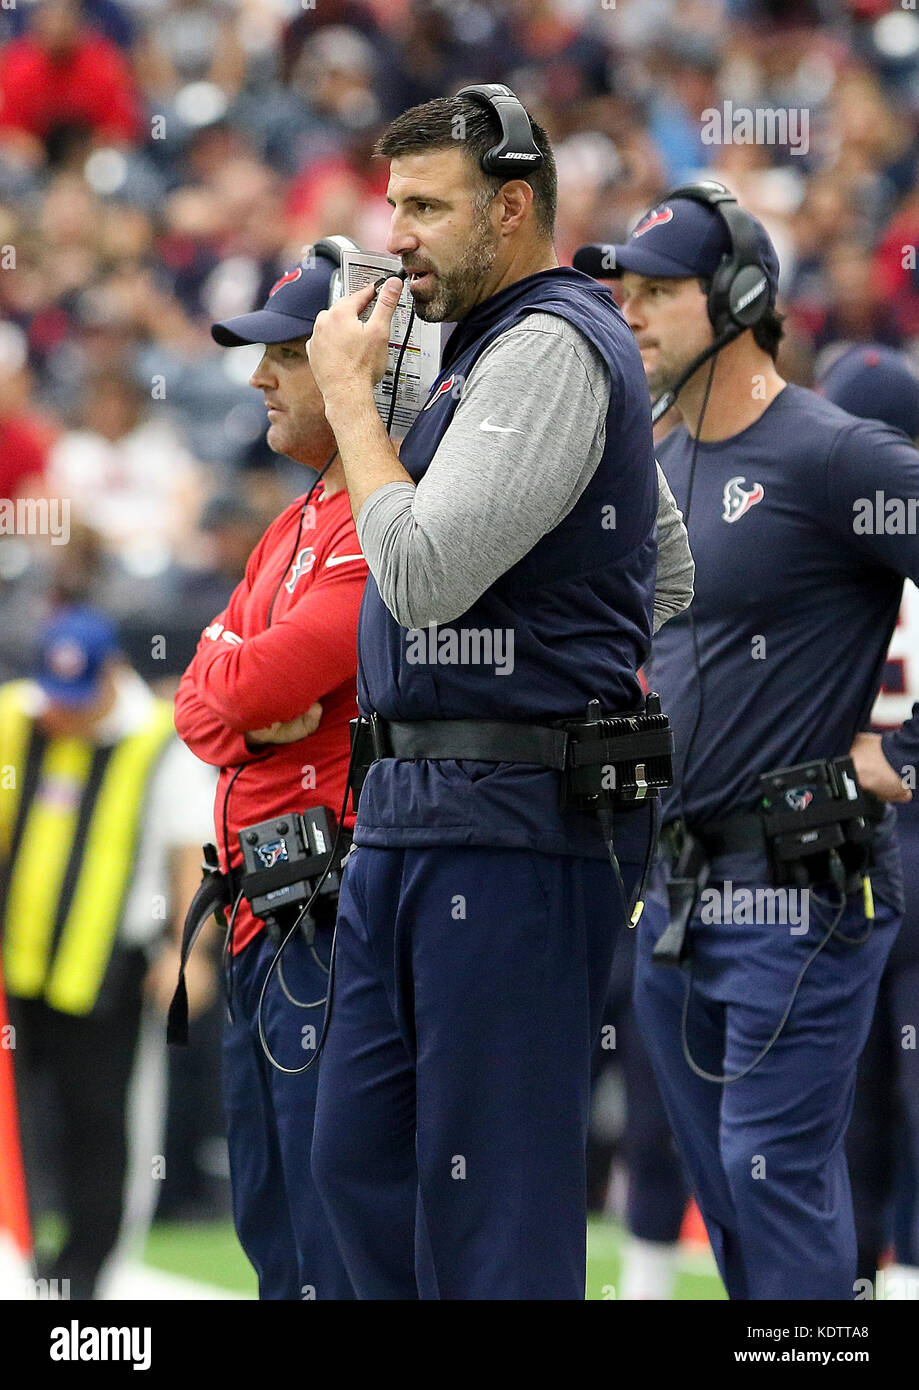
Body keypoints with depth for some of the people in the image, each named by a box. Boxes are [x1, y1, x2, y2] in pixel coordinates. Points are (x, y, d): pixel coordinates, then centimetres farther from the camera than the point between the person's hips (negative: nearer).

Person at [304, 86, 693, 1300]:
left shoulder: (550, 347, -12)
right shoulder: (494, 350, 20)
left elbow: (423, 575, -22)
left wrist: (349, 393, -10)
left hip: (505, 827, -11)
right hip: (414, 811, 11)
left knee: (492, 1196, -10)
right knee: (360, 1159, 12)